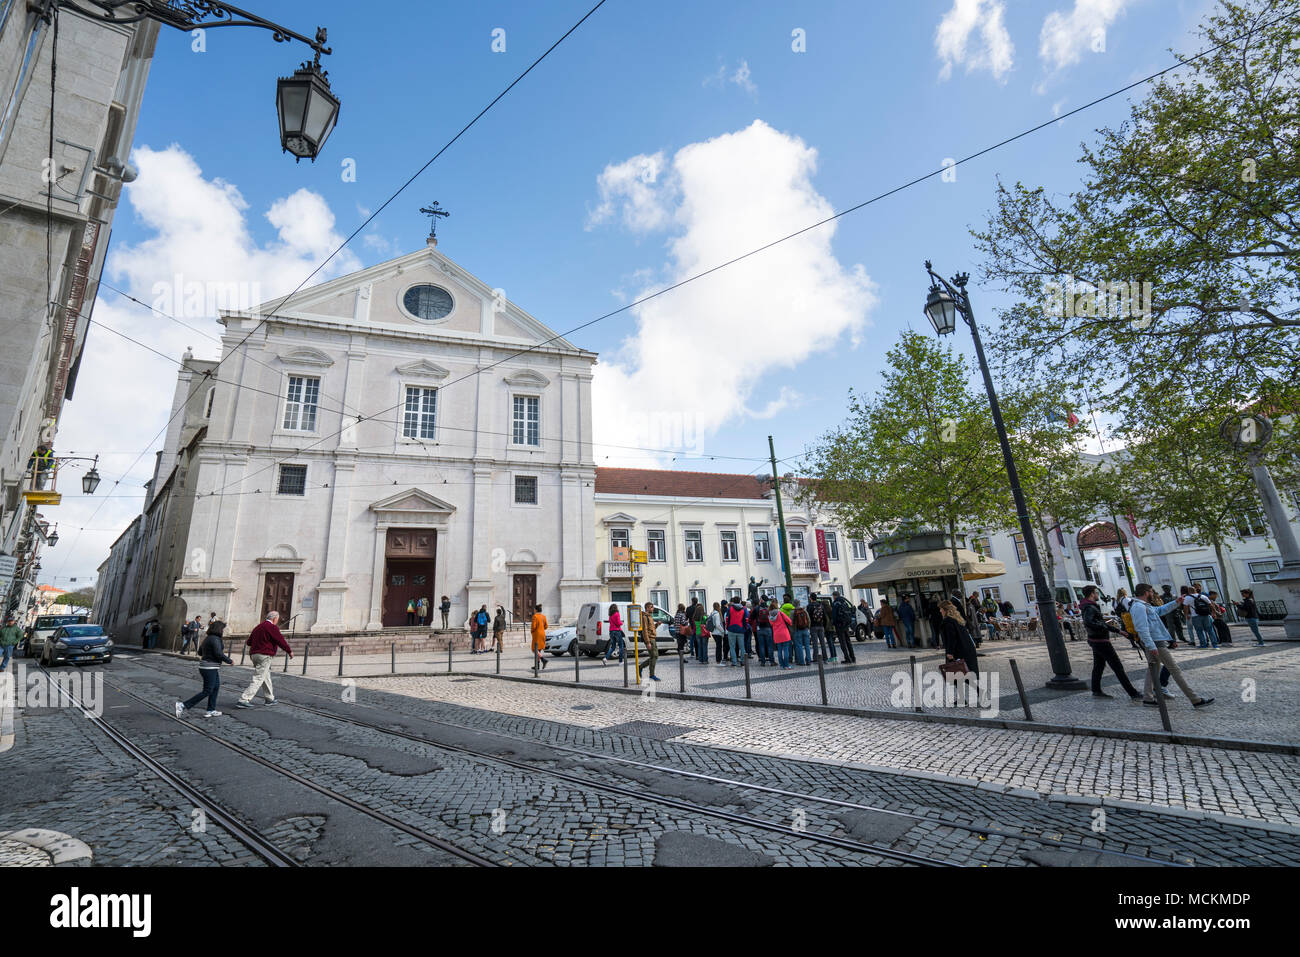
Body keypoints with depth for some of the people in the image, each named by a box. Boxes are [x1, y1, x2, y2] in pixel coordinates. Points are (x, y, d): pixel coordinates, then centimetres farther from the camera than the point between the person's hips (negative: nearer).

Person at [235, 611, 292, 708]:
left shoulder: (258, 627, 16)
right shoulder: (272, 627, -10)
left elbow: (249, 642, 24)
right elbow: (280, 640, -12)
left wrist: (247, 641, 48)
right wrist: (289, 651, -2)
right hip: (265, 656, -9)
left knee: (266, 677, 19)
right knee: (258, 679, -7)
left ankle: (270, 698, 28)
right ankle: (243, 700, -11)